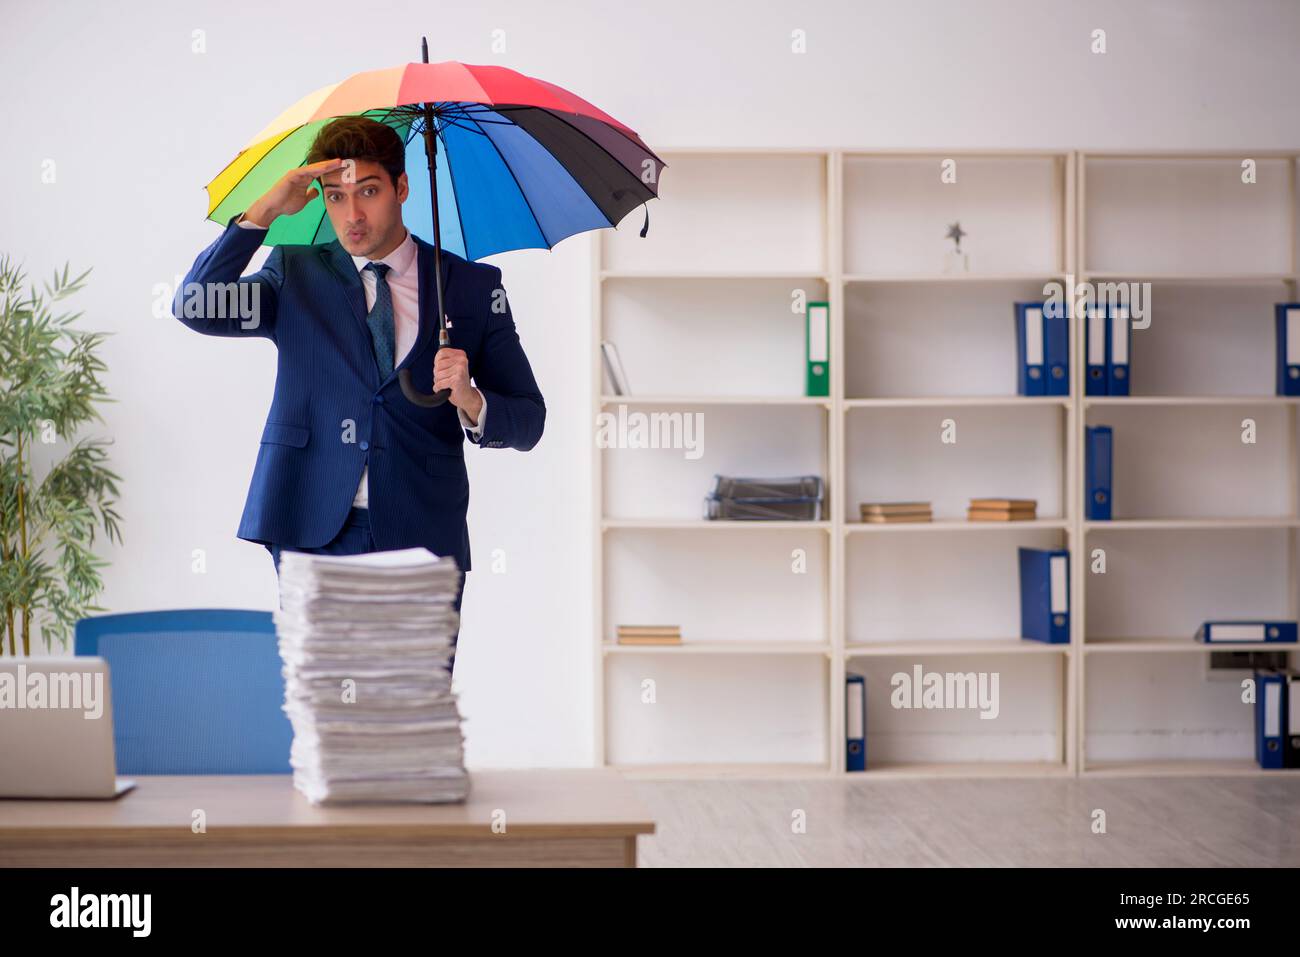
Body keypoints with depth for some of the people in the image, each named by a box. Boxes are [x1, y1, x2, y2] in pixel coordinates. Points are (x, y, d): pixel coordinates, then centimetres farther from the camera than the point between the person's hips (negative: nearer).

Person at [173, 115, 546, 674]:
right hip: (314, 533, 0)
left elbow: (528, 422, 8)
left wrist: (471, 403, -14)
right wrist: (262, 213, -9)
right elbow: (195, 308, -3)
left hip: (421, 542, 0)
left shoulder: (473, 287, 8)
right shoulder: (296, 275, 11)